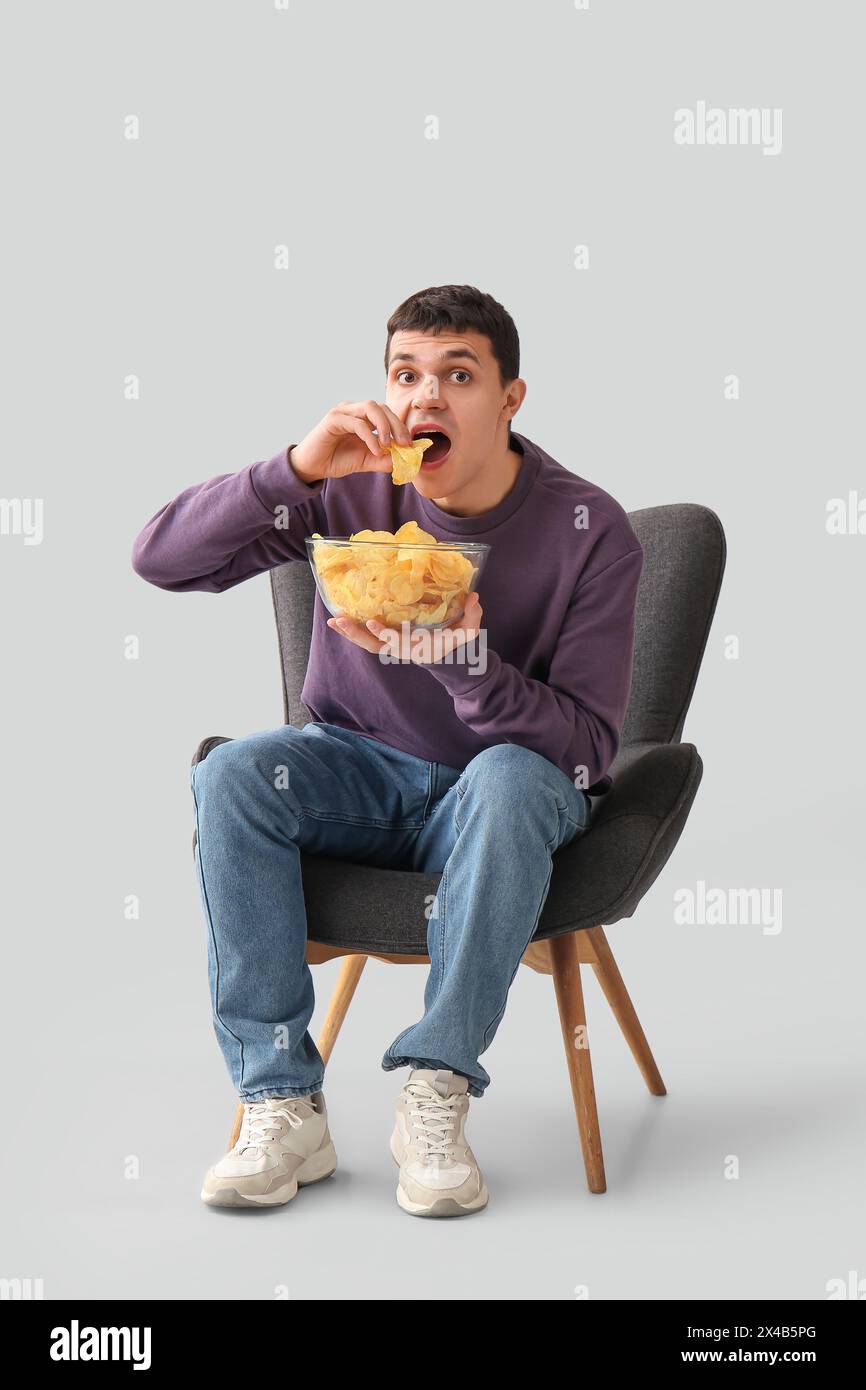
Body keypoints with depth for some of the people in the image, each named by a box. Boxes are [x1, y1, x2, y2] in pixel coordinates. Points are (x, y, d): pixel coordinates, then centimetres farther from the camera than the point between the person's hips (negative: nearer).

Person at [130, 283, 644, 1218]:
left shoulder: (591, 532, -13)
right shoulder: (354, 490, -8)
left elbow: (587, 748, -15)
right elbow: (159, 558, -15)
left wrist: (465, 658, -32)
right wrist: (297, 469, -28)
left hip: (506, 790, -2)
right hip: (362, 773, 2)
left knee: (508, 781, -36)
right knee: (230, 774, -27)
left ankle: (435, 1094, -29)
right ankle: (282, 1104, -25)